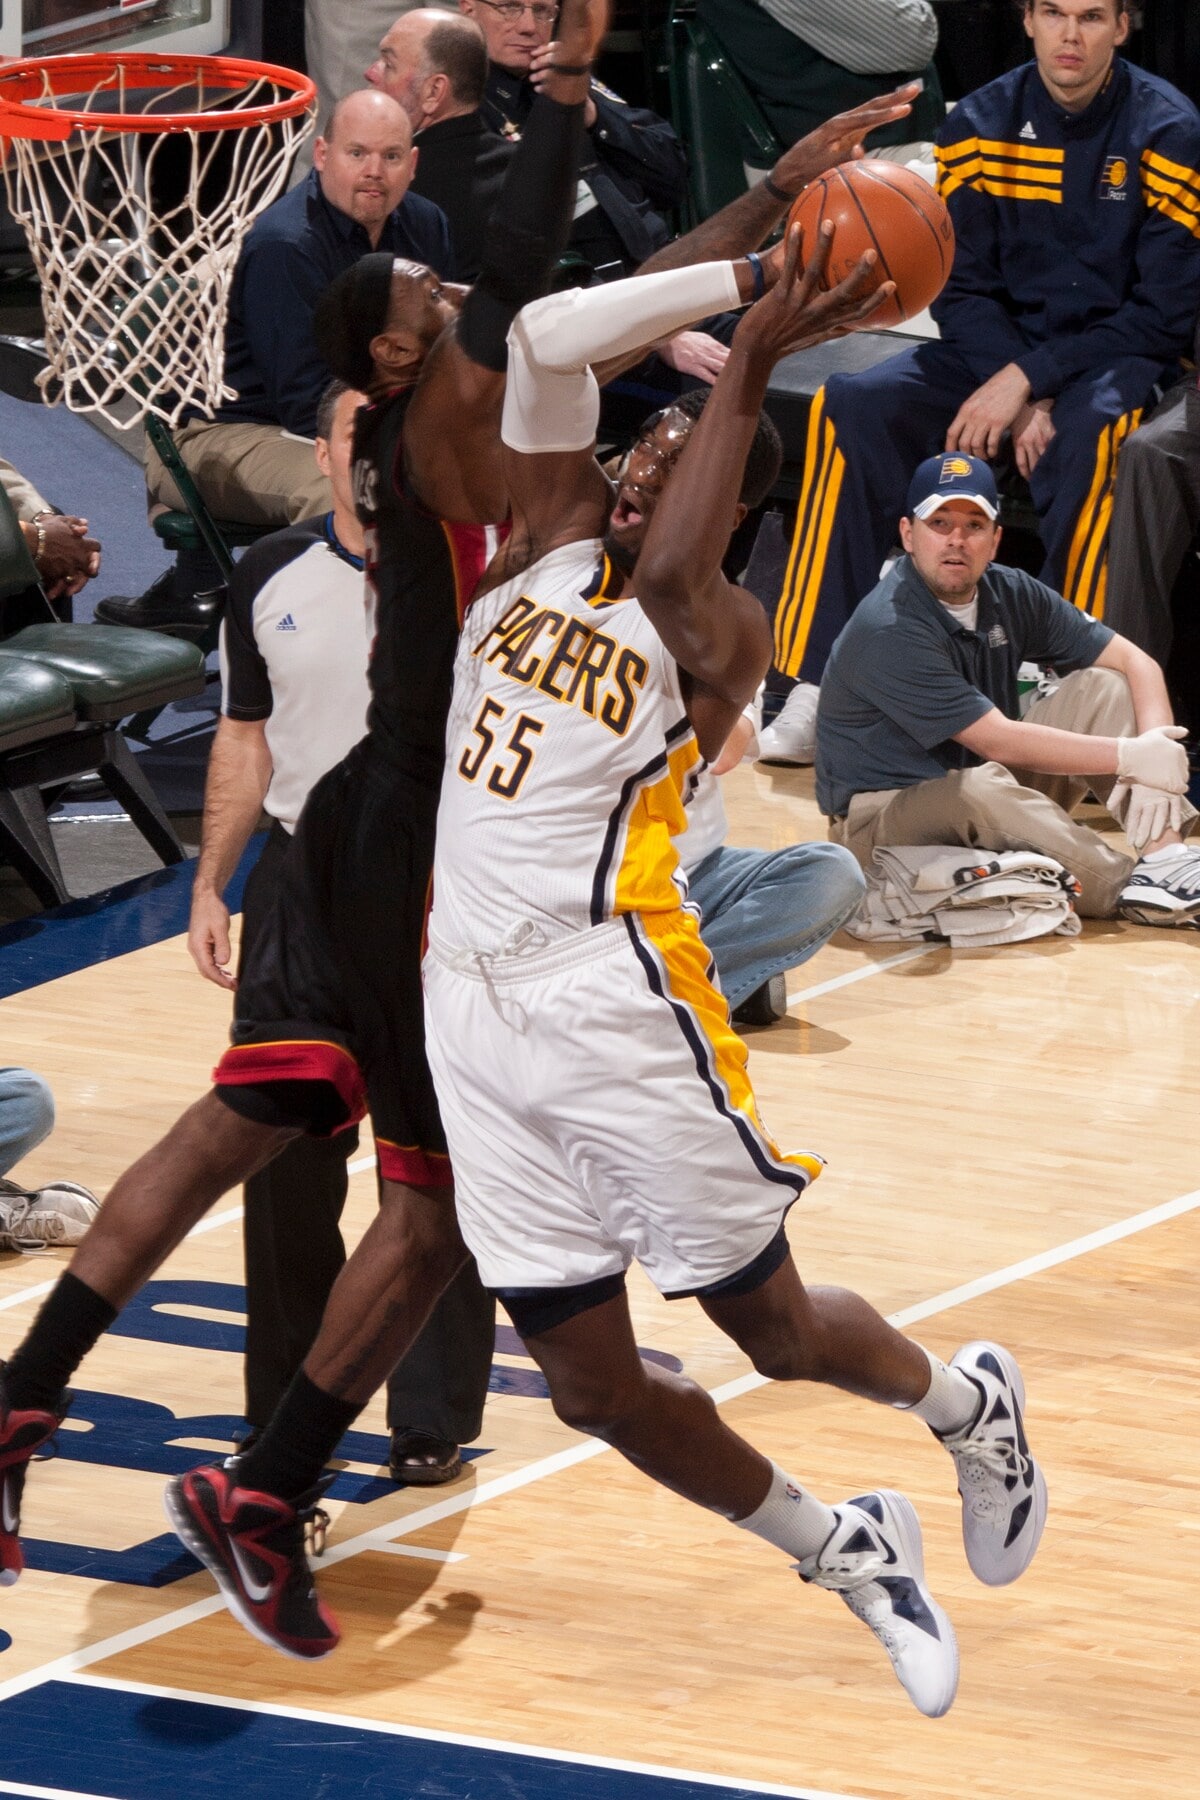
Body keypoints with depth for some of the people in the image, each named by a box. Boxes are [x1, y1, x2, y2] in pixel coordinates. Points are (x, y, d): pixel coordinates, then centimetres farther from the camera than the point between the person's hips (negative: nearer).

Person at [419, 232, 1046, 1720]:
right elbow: (545, 344, 0)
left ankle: (967, 1406, 39)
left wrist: (749, 363, -25)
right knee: (595, 1389, 8)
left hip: (615, 1000, -5)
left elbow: (668, 574, -28)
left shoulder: (714, 633, -5)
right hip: (478, 1020, 6)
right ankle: (847, 1557, 30)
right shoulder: (554, 540, 10)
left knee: (777, 1332, 6)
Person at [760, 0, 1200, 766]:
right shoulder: (980, 126, 0)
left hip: (1120, 357, -4)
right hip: (1000, 348, 4)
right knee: (852, 408, -21)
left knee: (1088, 433, -38)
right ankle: (818, 690, -22)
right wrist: (1023, 399, -16)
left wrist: (1029, 379, -19)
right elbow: (961, 290, 1)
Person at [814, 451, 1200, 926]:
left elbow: (1137, 663, 1)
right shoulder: (889, 632, -23)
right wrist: (1130, 757, -23)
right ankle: (1137, 897, -27)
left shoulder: (1009, 594, 0)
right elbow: (997, 742, -26)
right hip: (881, 814, -8)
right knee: (979, 790, -39)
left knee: (1103, 686, -4)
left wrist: (1155, 748, -20)